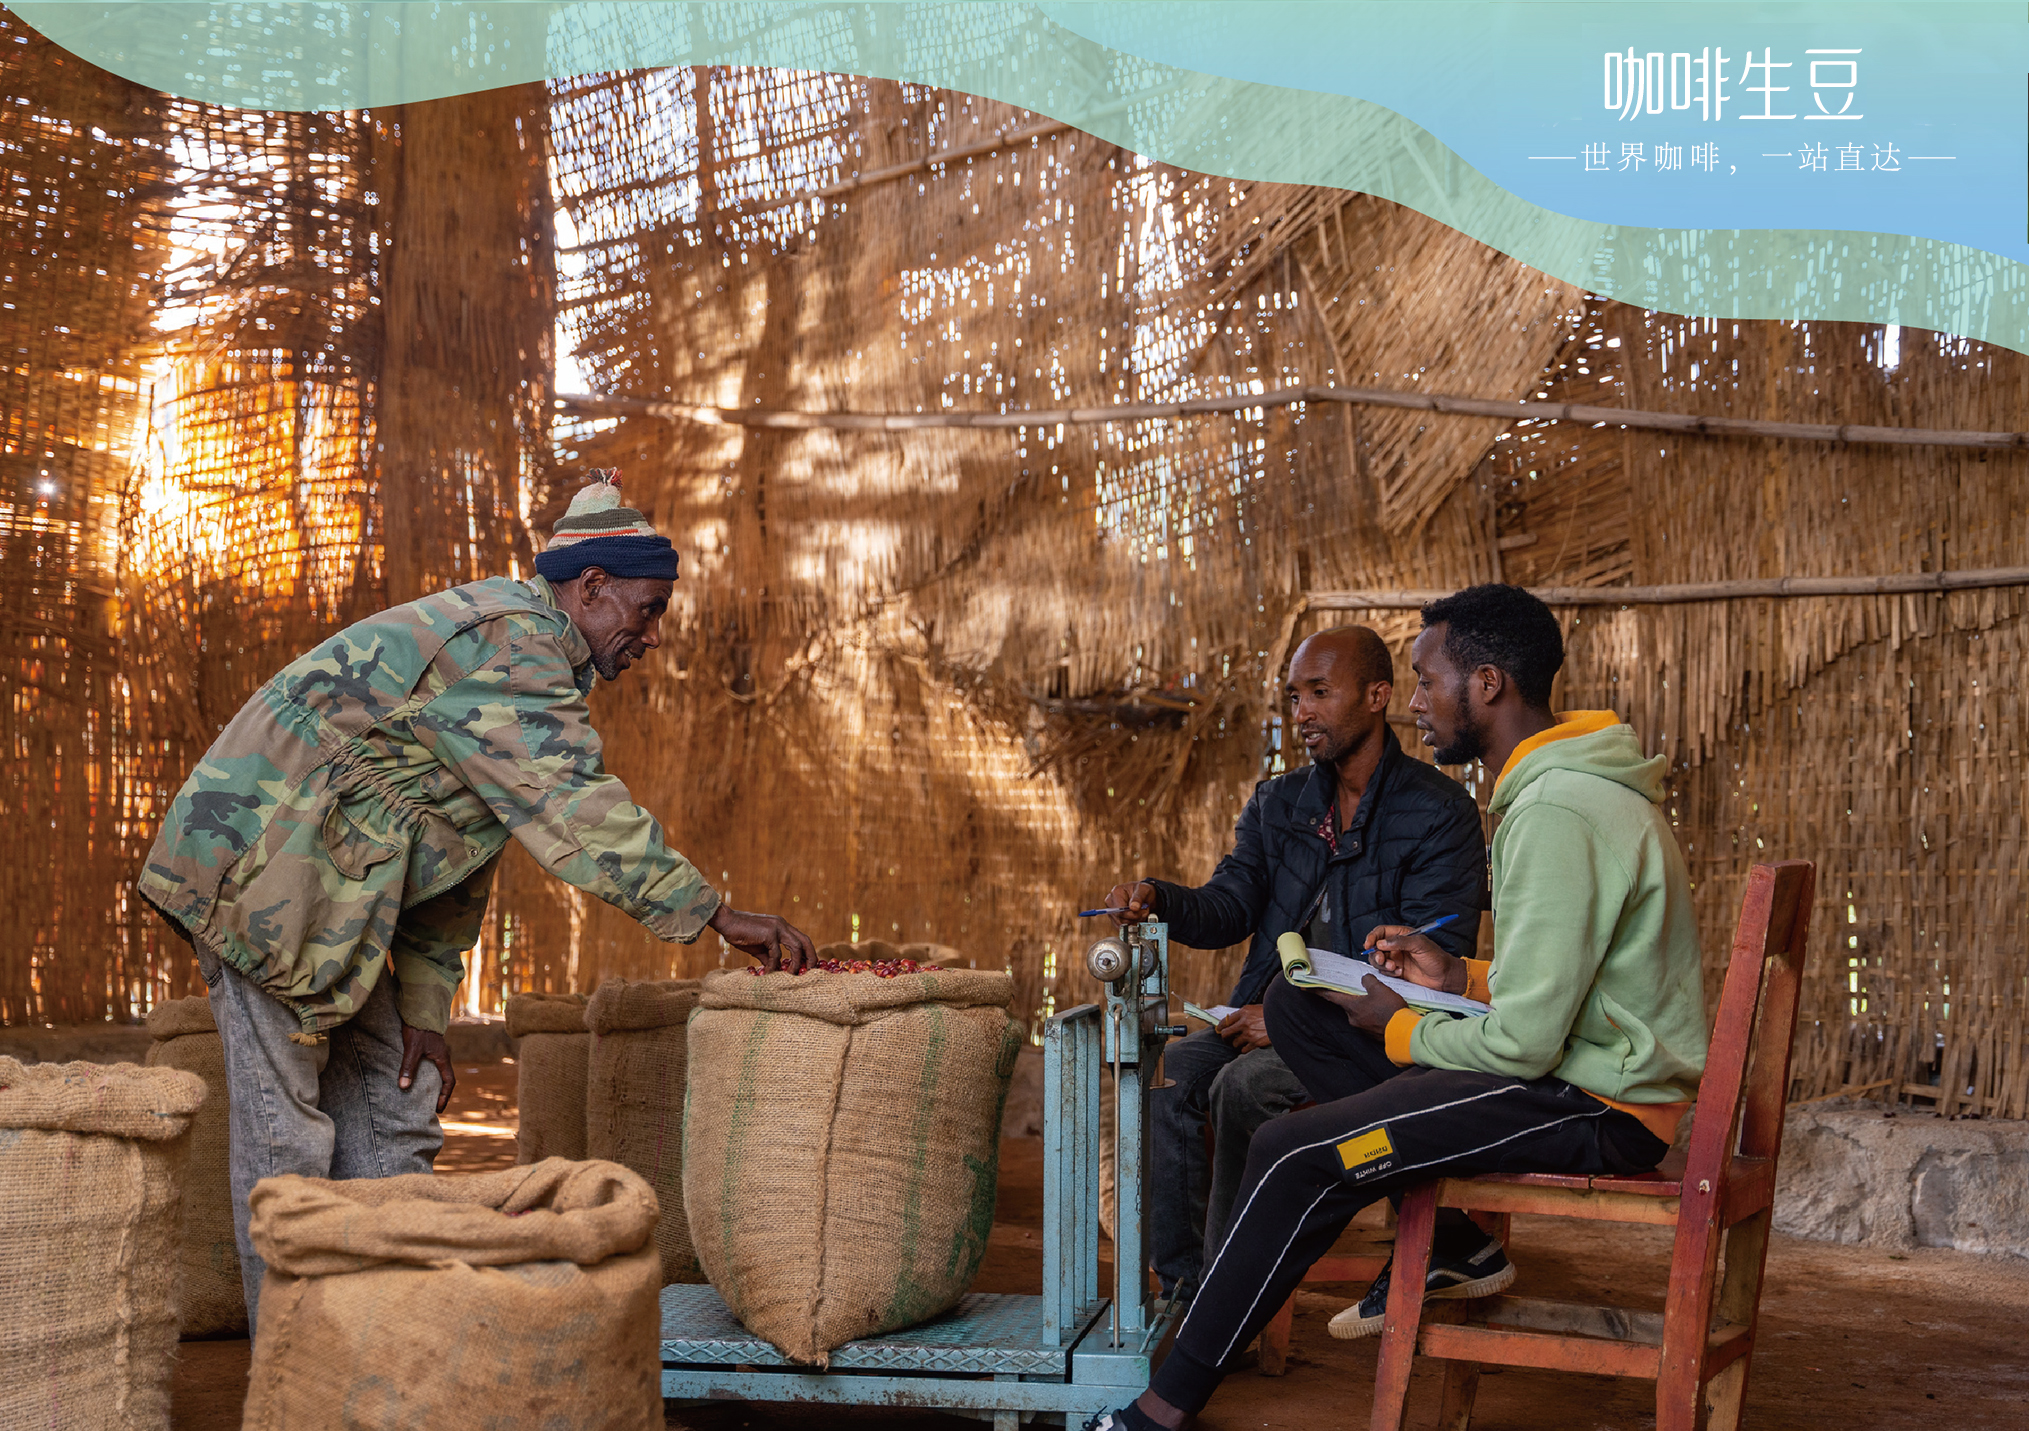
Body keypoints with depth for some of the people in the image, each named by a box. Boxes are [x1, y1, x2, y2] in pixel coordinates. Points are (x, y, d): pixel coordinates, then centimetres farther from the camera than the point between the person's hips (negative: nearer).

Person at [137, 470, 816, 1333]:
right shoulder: (506, 642, -18)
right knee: (286, 1128, -5)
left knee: (394, 1102, 9)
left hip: (324, 887, 10)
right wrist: (716, 915, -26)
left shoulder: (522, 654, 14)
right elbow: (576, 816, -28)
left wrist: (424, 1007, 9)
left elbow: (454, 859, 15)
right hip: (258, 865, -10)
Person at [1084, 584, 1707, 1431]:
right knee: (1297, 1005, 9)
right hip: (1584, 1068, 10)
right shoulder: (1562, 784, 11)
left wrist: (1401, 1030, -6)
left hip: (1598, 1105, -10)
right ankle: (1450, 1244, 8)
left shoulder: (1559, 813, -23)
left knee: (1293, 1157, -18)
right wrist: (1461, 978, 6)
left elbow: (1525, 1044, -23)